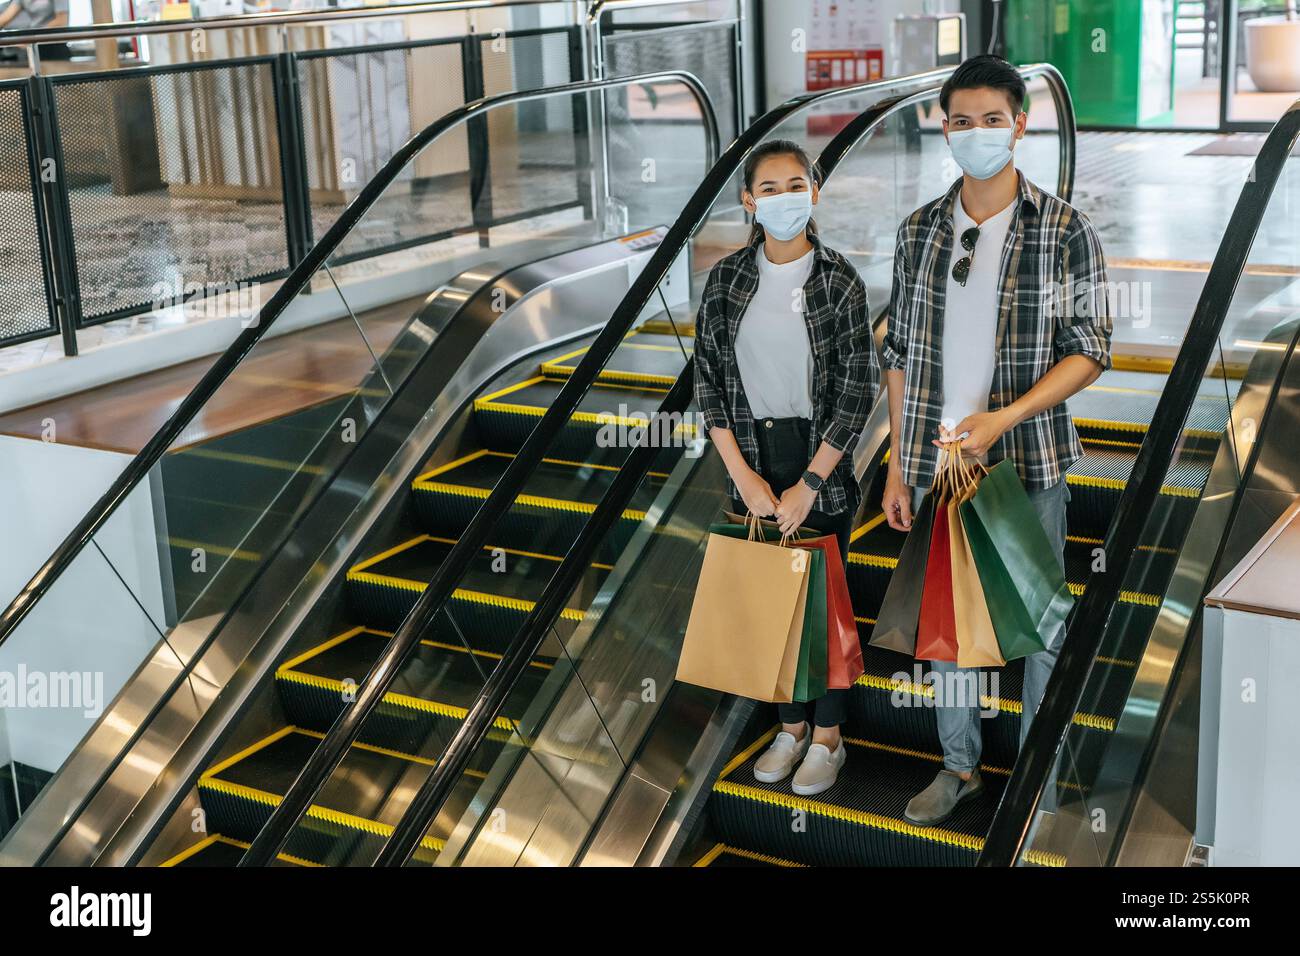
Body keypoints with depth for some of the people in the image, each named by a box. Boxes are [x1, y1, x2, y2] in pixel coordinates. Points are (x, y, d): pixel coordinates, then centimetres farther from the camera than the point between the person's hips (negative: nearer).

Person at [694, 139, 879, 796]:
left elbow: (858, 390, -10)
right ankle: (791, 727, 29)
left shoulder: (839, 282, -9)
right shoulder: (727, 279, -1)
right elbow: (707, 378, 0)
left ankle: (827, 737, 23)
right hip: (752, 462, 3)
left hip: (820, 459, -3)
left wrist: (809, 483, -12)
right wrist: (743, 473, -8)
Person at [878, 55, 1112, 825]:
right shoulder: (920, 231, 5)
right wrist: (897, 465, 5)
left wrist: (1003, 418, -19)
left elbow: (1091, 351, -6)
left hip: (1028, 465, -3)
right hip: (936, 464, 3)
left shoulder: (1065, 230, -5)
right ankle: (961, 764, 30)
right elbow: (901, 352, 8)